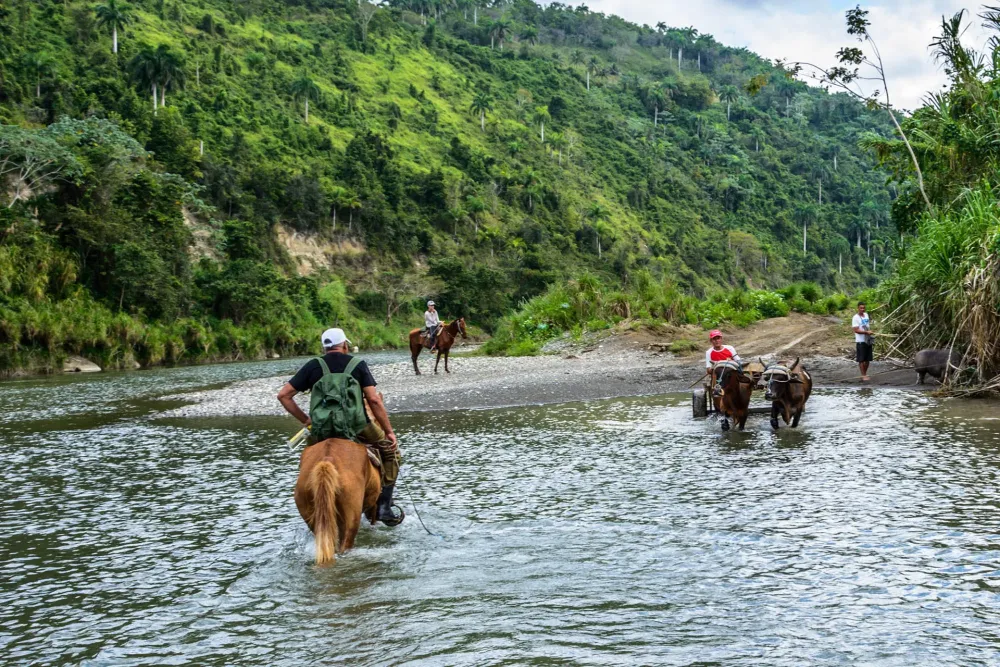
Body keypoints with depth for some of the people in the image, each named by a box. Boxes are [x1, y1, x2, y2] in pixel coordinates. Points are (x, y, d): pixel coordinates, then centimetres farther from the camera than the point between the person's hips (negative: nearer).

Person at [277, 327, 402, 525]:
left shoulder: (313, 366, 11)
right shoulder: (358, 365, 7)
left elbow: (283, 395, 8)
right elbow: (373, 399, -2)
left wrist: (305, 420, 15)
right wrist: (389, 431, 3)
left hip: (321, 430, 2)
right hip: (357, 427, -2)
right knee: (390, 450, 22)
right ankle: (384, 506, 15)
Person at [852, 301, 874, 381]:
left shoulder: (866, 315, 12)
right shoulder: (855, 318, -11)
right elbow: (856, 330, -18)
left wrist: (870, 331, 14)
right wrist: (866, 332, -24)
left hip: (868, 340, 7)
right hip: (860, 341, -7)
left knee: (868, 359, 11)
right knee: (861, 360, -3)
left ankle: (865, 374, 23)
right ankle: (863, 376, 2)